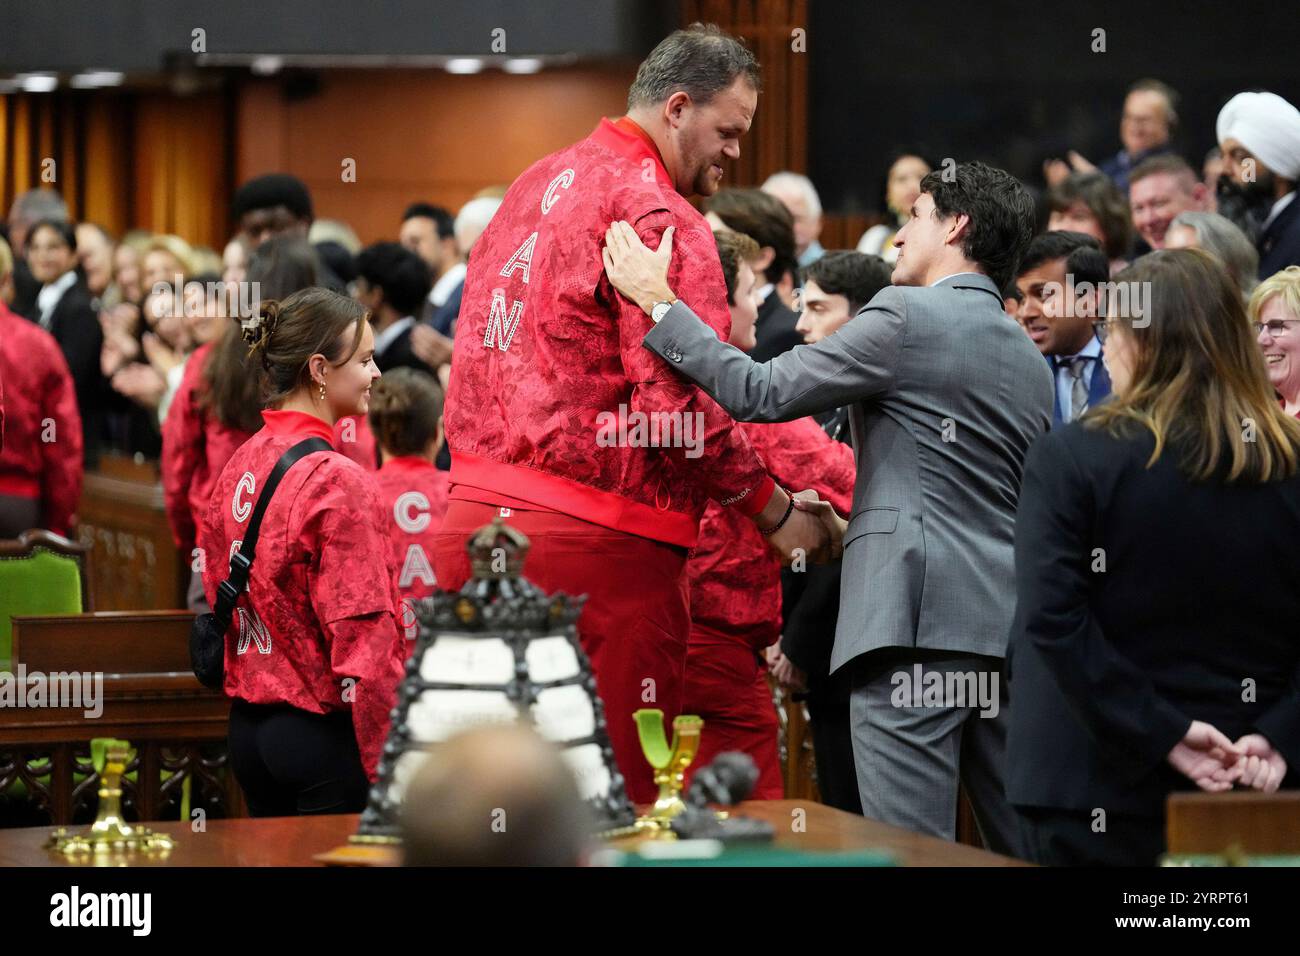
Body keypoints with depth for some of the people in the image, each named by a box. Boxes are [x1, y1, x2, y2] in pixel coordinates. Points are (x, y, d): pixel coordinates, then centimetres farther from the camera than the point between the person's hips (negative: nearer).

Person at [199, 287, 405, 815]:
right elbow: (363, 635, -19)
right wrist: (394, 761, -15)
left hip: (248, 728, 8)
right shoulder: (337, 481, -16)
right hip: (327, 730, -8)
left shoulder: (237, 468, 7)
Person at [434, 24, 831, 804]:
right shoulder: (660, 219, -11)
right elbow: (683, 409, -18)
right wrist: (775, 508, -7)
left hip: (473, 521, 9)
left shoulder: (536, 186, 17)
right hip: (592, 542, -9)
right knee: (623, 799, -4)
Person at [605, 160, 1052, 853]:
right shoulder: (1031, 361, 21)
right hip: (1003, 619, 8)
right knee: (1020, 844, 10)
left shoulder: (908, 316, -4)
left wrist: (658, 301, -2)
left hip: (916, 614, -8)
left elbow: (765, 393, -10)